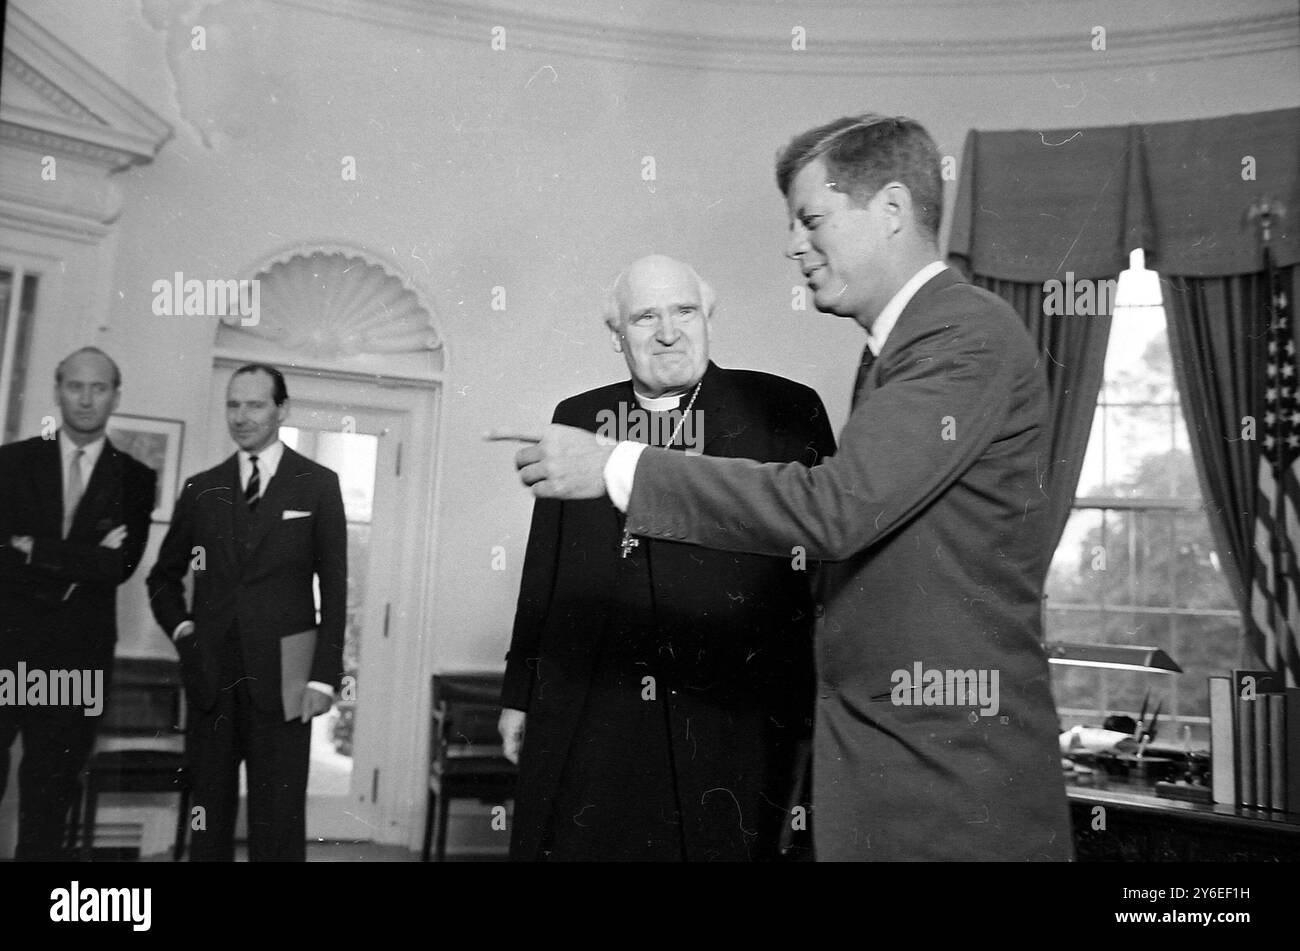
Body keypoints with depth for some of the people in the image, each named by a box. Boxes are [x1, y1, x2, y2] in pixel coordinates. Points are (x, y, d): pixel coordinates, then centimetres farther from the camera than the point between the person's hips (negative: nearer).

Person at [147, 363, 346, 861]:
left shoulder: (318, 484, 3)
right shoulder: (201, 488, 11)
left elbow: (334, 589, 0)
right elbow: (164, 576, 23)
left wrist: (323, 676, -7)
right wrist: (180, 627, 5)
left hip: (281, 679, -3)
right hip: (211, 676, 3)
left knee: (278, 821, -1)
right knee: (208, 814, 7)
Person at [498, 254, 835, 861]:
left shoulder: (786, 410, 0)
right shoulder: (577, 417, 10)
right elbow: (542, 570, 13)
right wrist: (520, 695, 13)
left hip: (730, 722, -2)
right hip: (584, 720, 3)